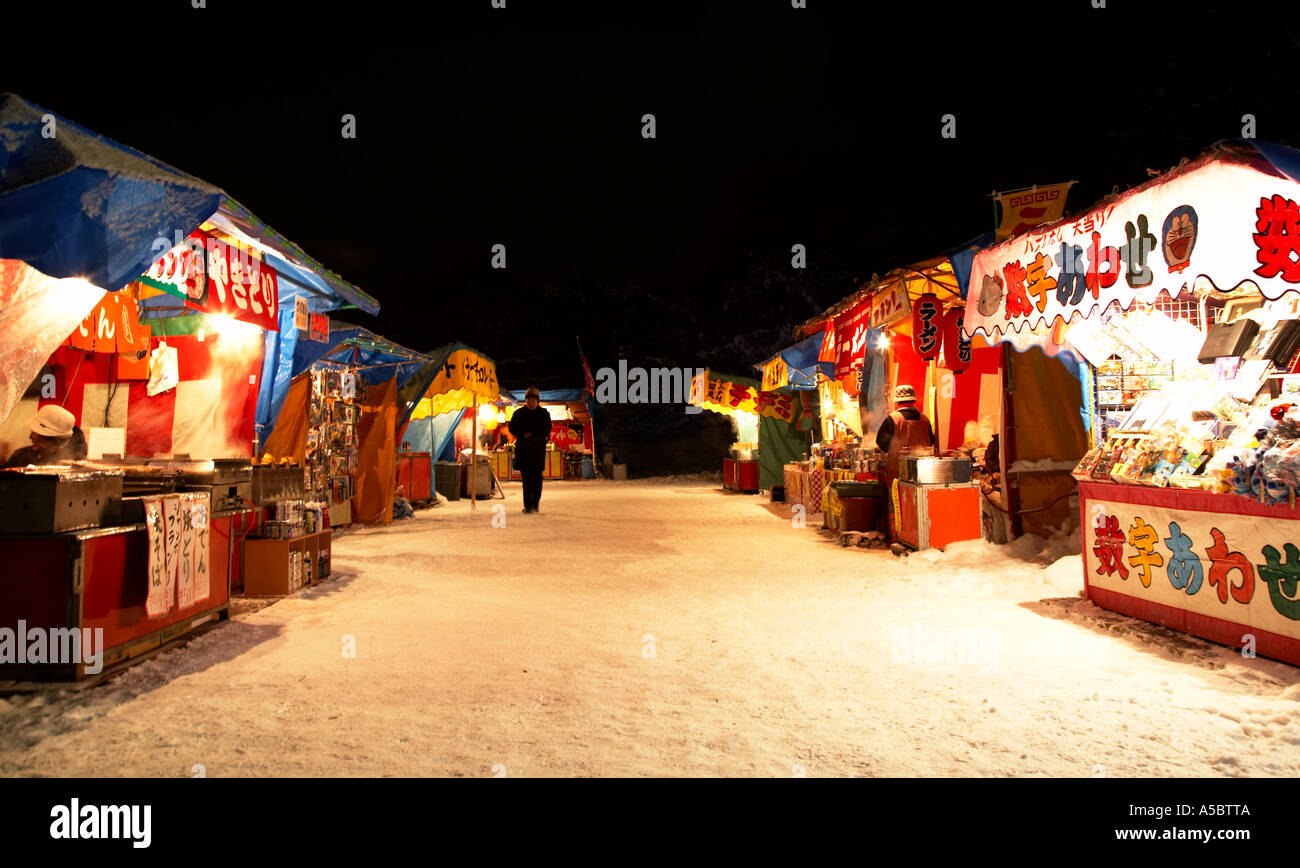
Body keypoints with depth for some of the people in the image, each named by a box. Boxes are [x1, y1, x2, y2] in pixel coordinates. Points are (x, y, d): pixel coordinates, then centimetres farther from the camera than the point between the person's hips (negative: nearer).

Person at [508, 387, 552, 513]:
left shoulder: (543, 414, 4)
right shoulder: (519, 413, 6)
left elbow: (546, 431, -4)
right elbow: (512, 429, 1)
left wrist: (532, 435, -13)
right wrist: (524, 435, -14)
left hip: (538, 447, -1)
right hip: (522, 448, 1)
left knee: (536, 476, -7)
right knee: (526, 476, -2)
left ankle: (535, 504, -1)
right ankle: (527, 505, 0)